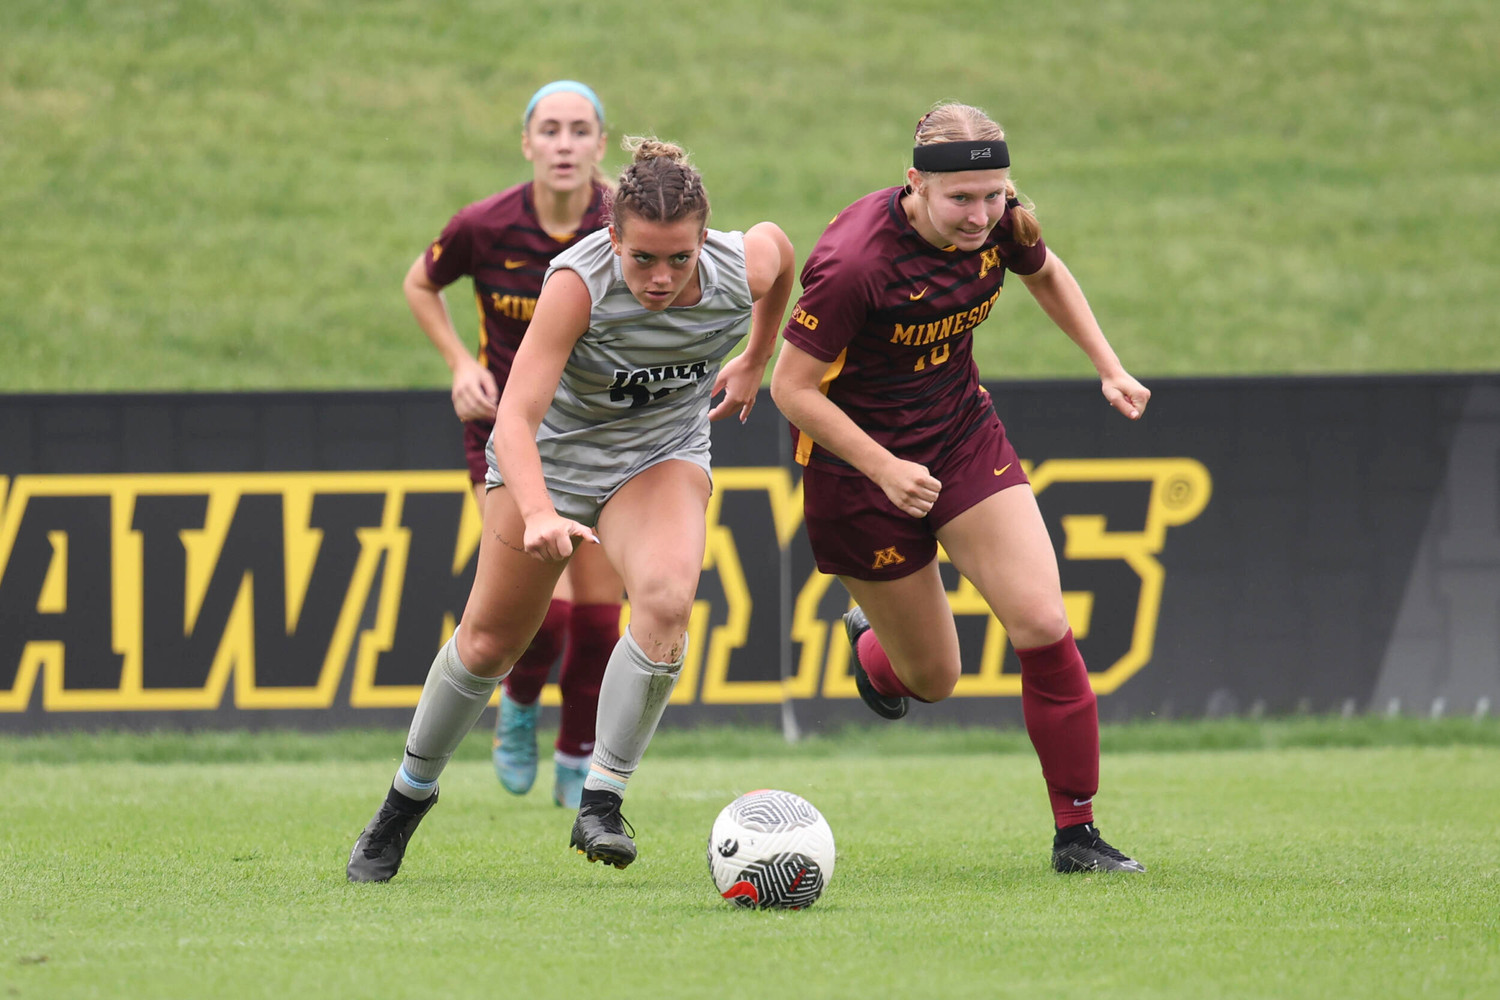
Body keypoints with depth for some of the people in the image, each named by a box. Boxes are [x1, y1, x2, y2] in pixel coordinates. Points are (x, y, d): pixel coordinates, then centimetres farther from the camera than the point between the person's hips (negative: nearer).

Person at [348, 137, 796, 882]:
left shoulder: (743, 269, -25)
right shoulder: (578, 282, -35)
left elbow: (776, 242, 3)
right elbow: (516, 417, -41)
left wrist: (755, 361, 13)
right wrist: (540, 516, -58)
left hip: (661, 458, 2)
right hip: (552, 454, -2)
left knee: (666, 601, -28)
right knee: (489, 642, 7)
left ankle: (599, 806, -17)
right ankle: (407, 797, 33)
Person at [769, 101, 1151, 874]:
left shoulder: (1002, 221, -12)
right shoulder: (853, 262, -30)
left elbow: (1044, 274, 14)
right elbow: (792, 388, -21)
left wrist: (1108, 368, 7)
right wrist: (885, 469, -26)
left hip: (963, 435, 4)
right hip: (857, 462, -4)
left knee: (1042, 624, -12)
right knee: (933, 678, 6)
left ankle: (1076, 834, -1)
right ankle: (872, 641, 45)